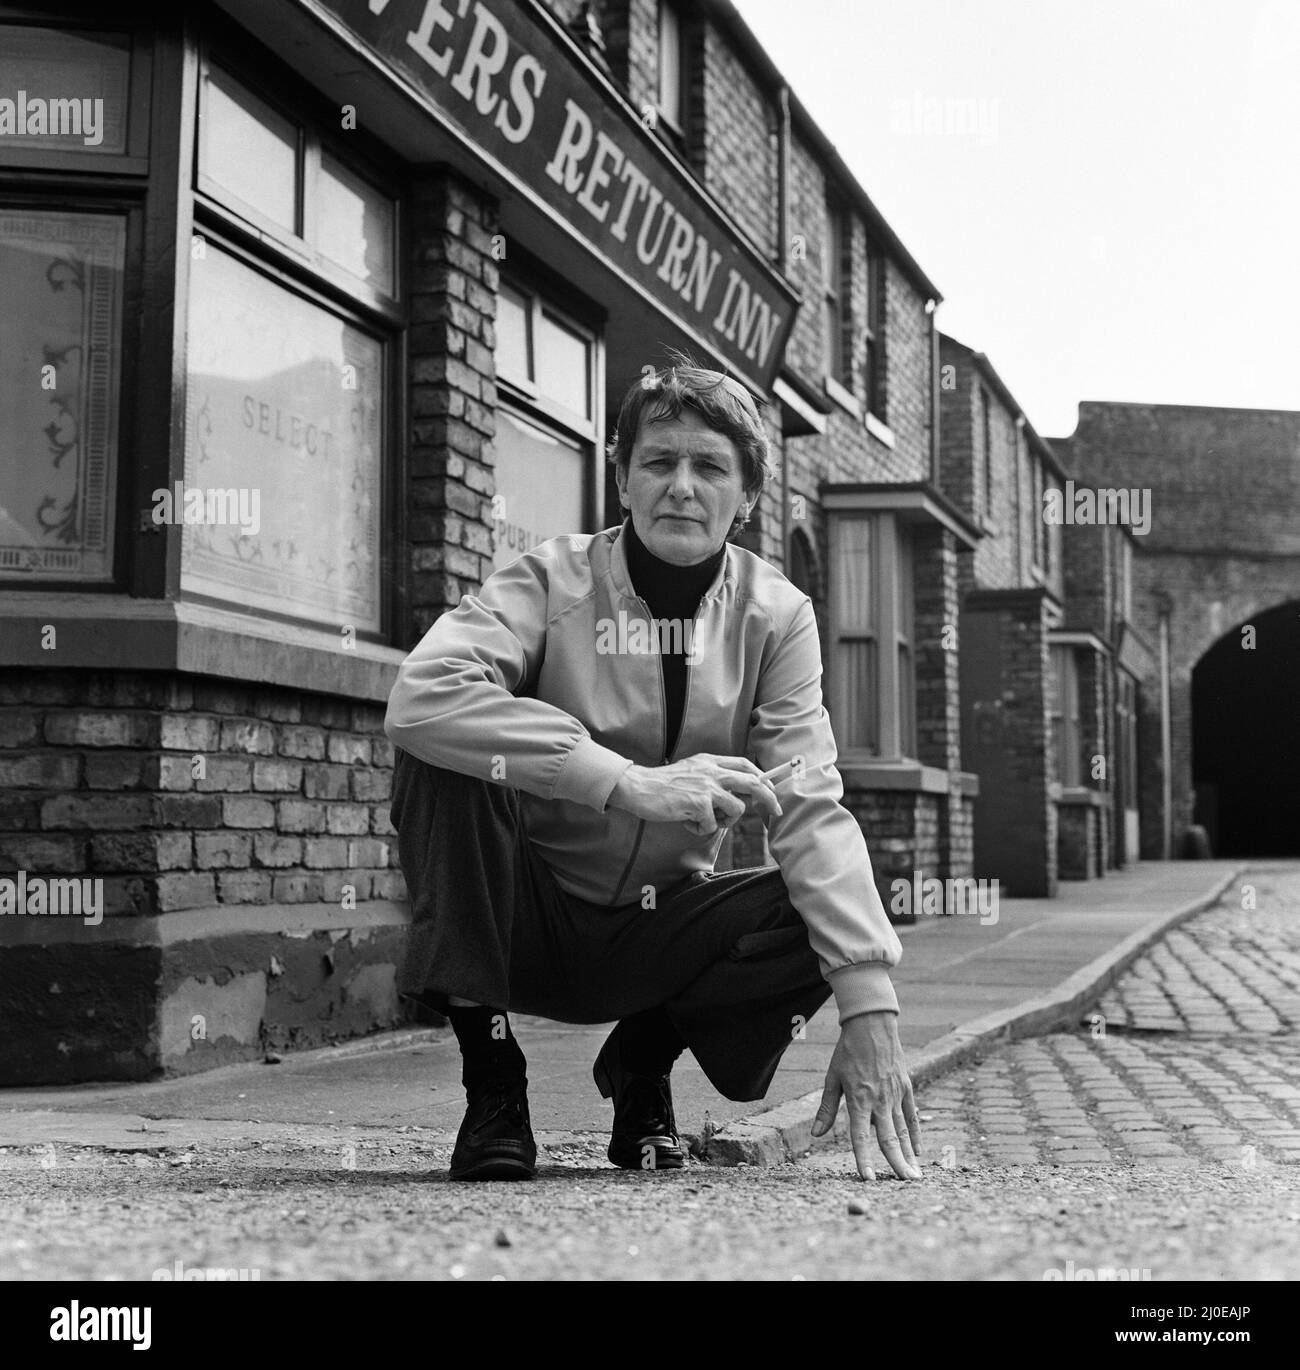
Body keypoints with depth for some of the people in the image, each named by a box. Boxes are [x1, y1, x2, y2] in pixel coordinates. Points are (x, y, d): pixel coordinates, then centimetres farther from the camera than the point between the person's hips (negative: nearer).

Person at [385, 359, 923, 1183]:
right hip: (526, 921, -2)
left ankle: (647, 1056, 7)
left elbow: (811, 809, -15)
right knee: (449, 755, -29)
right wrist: (633, 783, -40)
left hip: (657, 934, 3)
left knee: (835, 922, -24)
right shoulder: (554, 581, -13)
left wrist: (870, 1008, -28)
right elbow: (421, 696, -31)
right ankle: (490, 1081, -13)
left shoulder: (776, 617, -5)